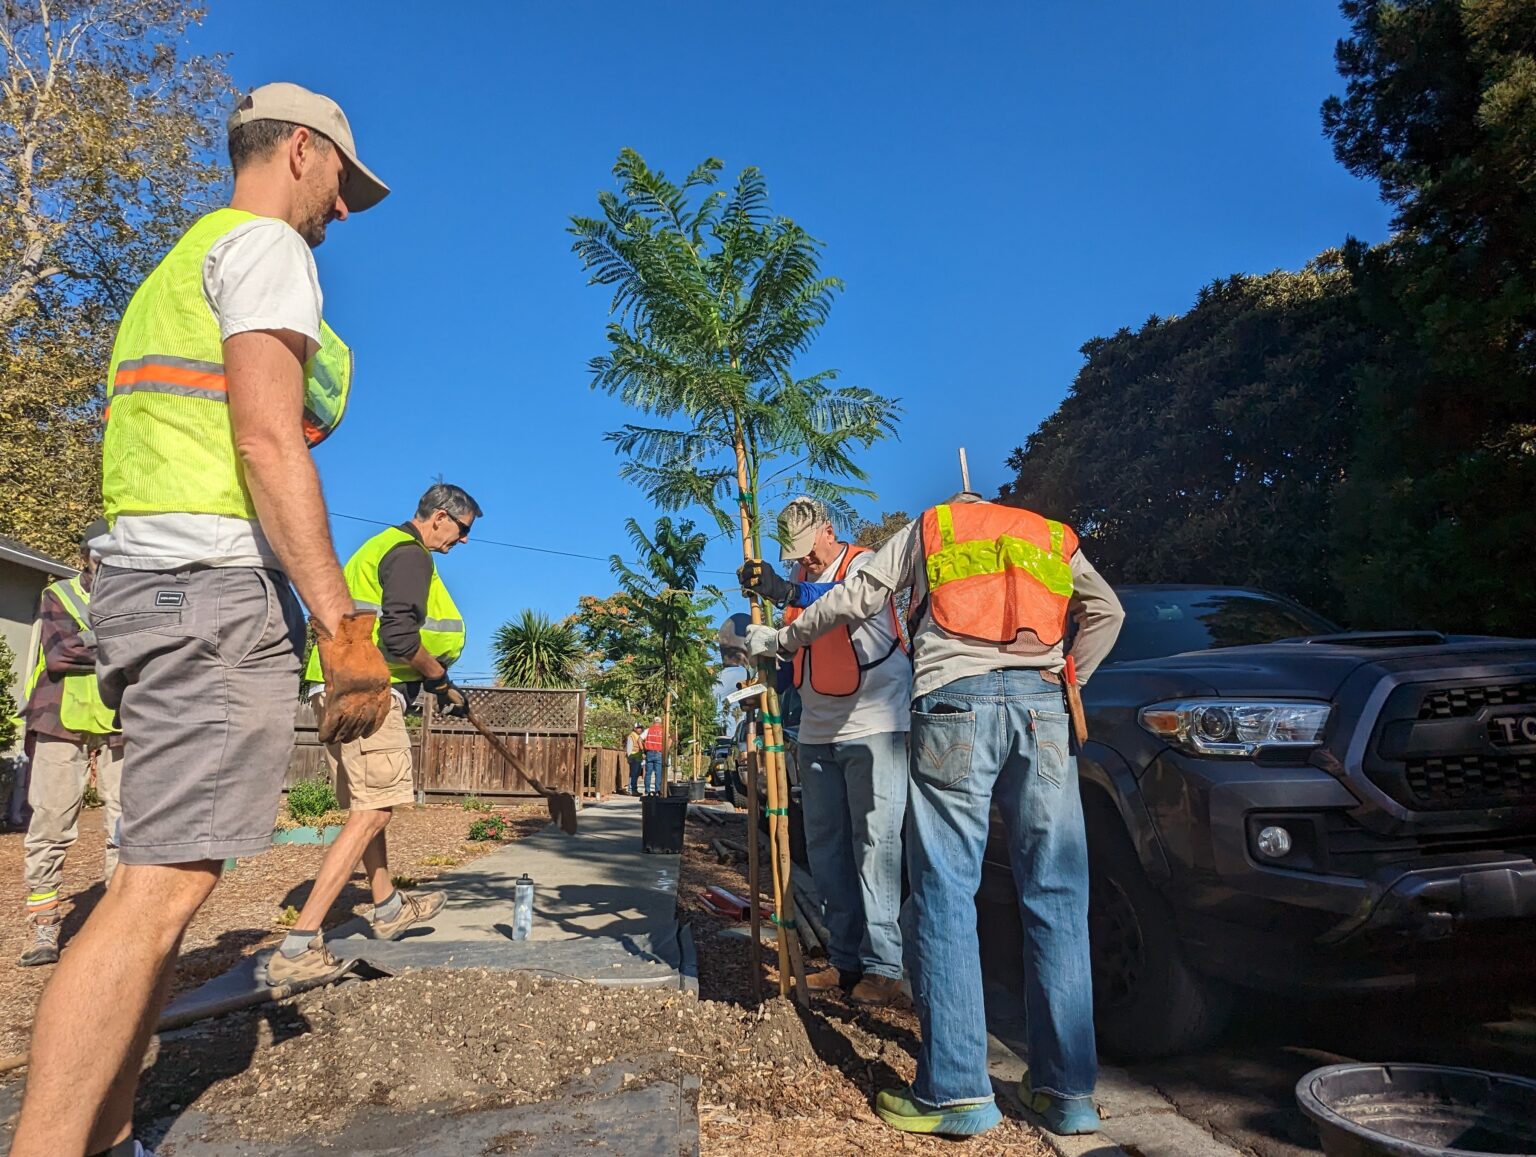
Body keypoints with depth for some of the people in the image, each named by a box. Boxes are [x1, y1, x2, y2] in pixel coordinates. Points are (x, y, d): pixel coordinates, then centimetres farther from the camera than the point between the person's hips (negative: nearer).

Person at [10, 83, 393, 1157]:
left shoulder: (179, 267, 28)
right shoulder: (264, 243, -2)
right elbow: (267, 439, -17)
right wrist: (345, 627, -20)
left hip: (147, 579, 10)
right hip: (218, 584, -10)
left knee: (165, 879, 11)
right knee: (164, 885, -11)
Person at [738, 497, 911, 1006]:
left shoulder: (865, 563, -6)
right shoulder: (802, 578, 15)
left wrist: (787, 593, -43)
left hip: (874, 726, -7)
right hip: (817, 731, 8)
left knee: (875, 843, -6)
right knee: (825, 846, 9)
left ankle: (882, 965, 1)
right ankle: (845, 959, 18)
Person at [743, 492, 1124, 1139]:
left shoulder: (927, 528, 21)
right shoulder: (1053, 537, 28)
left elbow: (854, 599, 16)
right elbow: (1105, 611, 16)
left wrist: (777, 640, 26)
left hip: (955, 699, -2)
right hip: (1041, 700, 3)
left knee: (945, 893, -2)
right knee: (1054, 897, 4)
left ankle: (956, 1091, -3)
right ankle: (1067, 1091, 6)